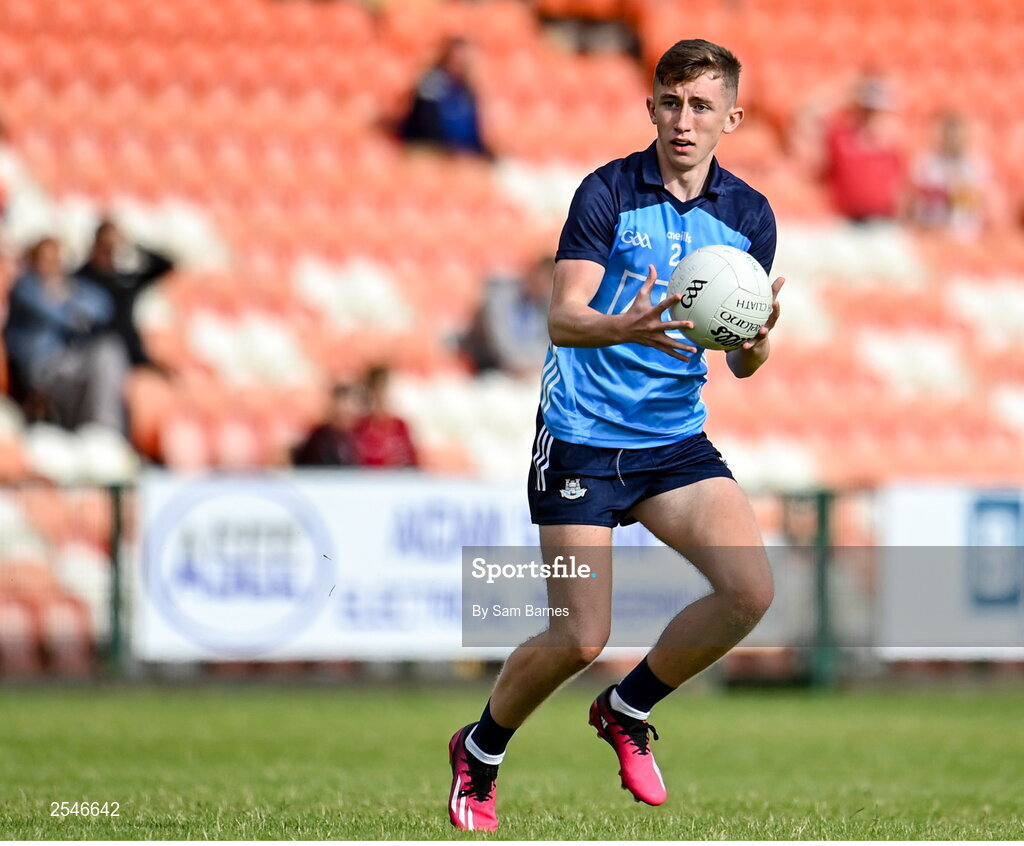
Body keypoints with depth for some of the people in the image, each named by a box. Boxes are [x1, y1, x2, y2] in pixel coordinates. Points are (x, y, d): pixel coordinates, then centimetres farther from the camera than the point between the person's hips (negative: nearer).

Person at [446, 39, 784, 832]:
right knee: (580, 638, -8)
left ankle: (627, 710, 9)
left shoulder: (749, 215, 3)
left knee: (751, 589, -16)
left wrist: (754, 341, -19)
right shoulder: (608, 192, -10)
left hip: (677, 439, 4)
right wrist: (626, 327, -39)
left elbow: (741, 362, 5)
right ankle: (479, 752, 21)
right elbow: (563, 318, -18)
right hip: (583, 434, -4)